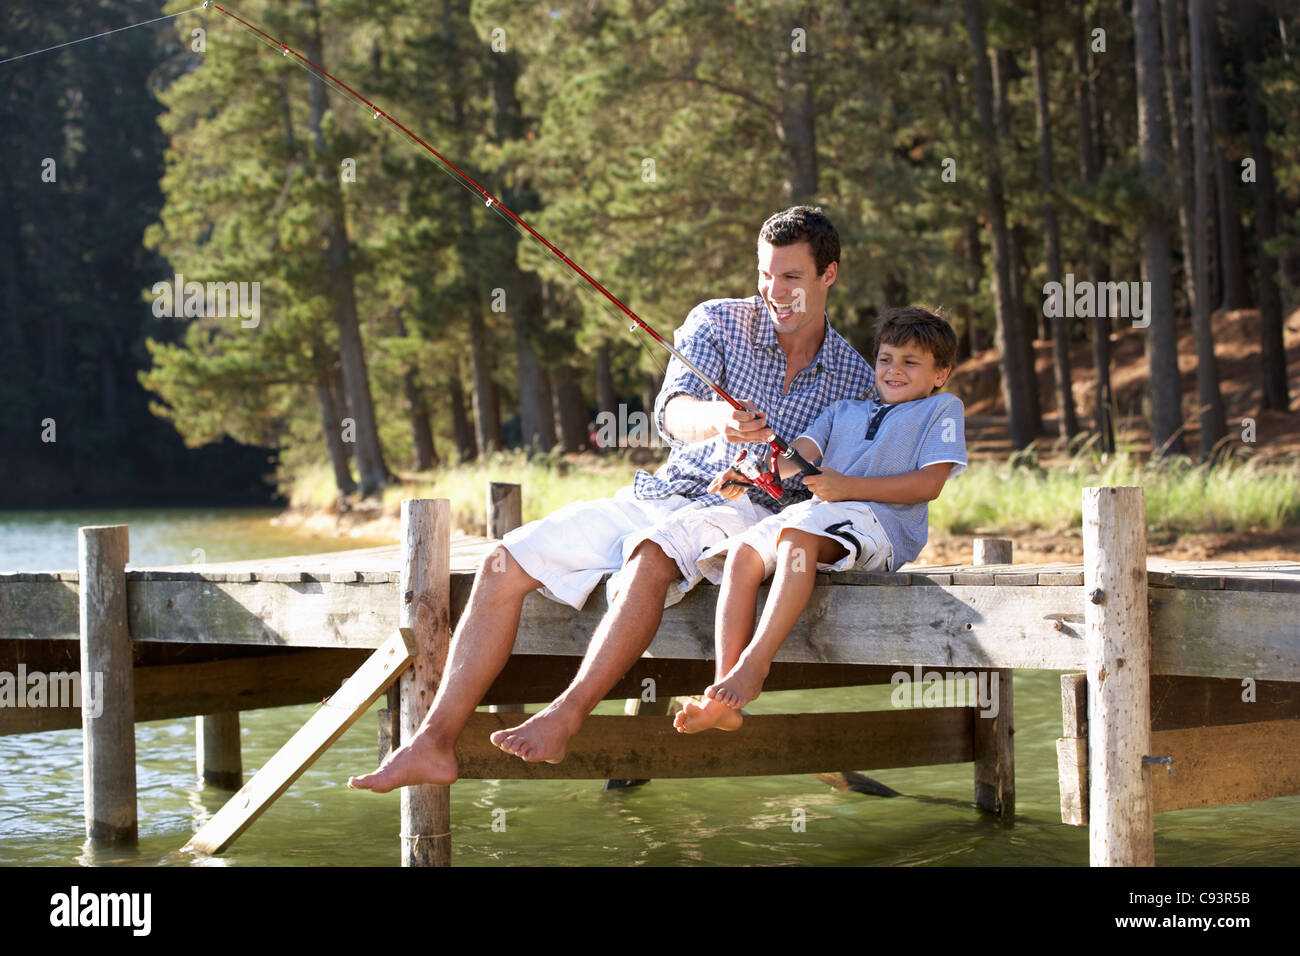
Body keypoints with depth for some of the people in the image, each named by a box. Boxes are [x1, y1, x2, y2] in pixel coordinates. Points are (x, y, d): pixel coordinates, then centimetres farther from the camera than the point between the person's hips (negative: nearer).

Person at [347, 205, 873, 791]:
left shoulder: (855, 379, 6)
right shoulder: (718, 322, 6)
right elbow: (672, 413, -11)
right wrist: (716, 419, -36)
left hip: (741, 511, -3)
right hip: (654, 496, 3)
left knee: (649, 556, -39)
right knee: (505, 563, -15)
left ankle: (562, 720, -44)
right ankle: (434, 742, -20)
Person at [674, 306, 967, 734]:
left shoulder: (942, 409, 16)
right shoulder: (843, 411, 32)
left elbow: (929, 483, 0)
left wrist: (847, 487, -11)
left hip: (880, 525, -6)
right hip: (813, 514, 6)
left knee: (798, 535, -37)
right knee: (742, 553, -23)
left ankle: (753, 665, -44)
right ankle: (723, 698, -33)